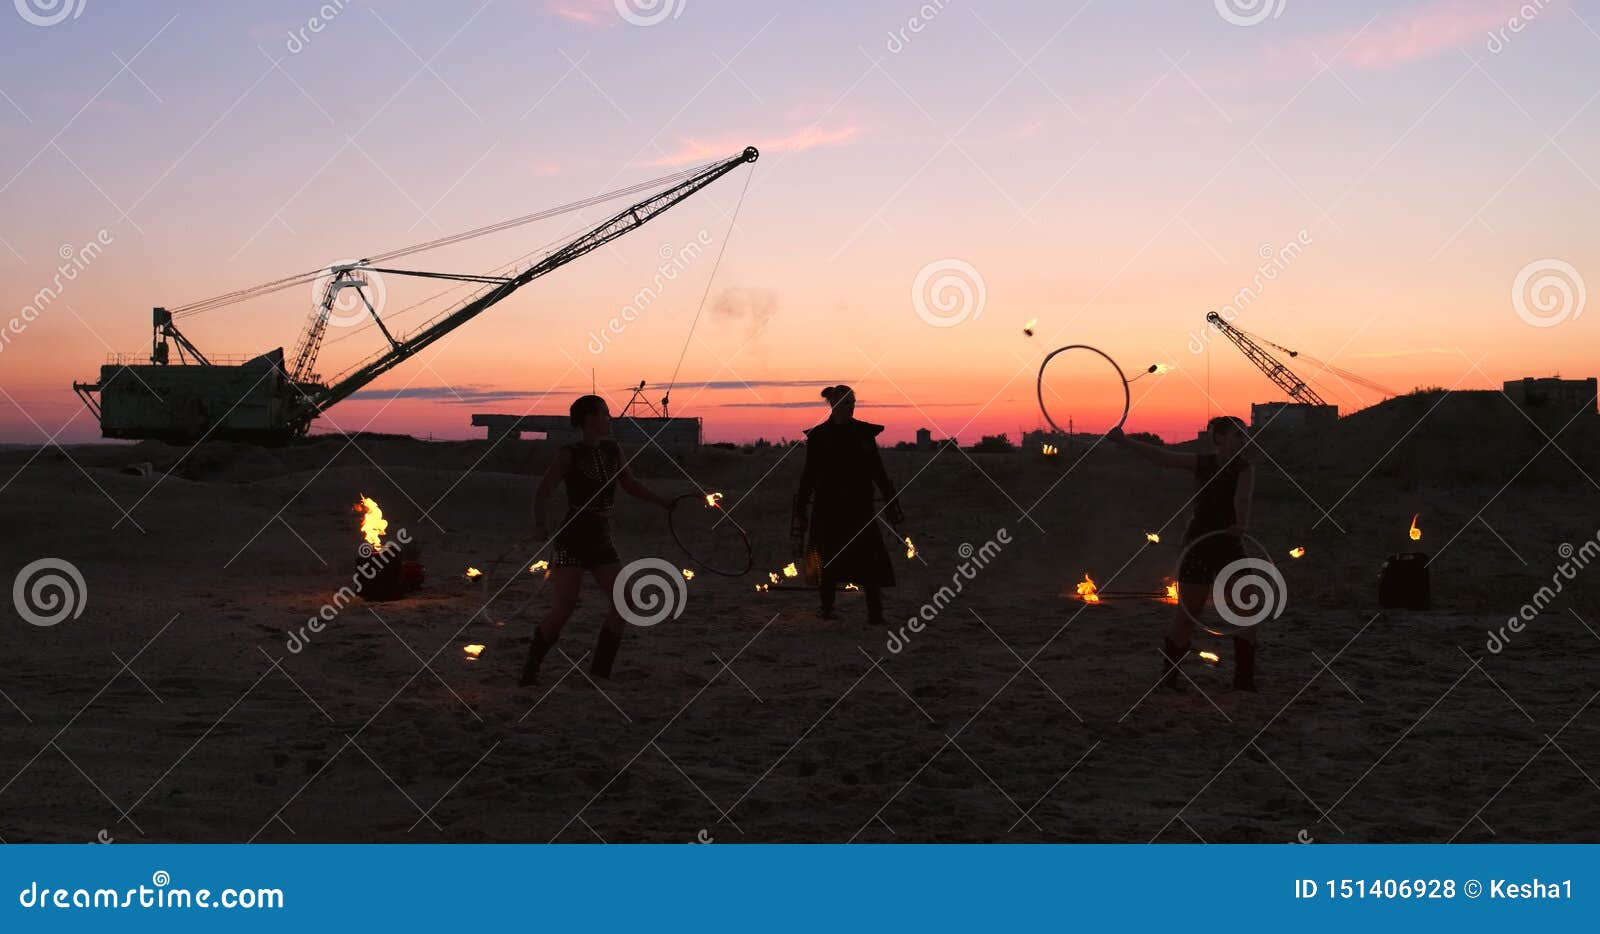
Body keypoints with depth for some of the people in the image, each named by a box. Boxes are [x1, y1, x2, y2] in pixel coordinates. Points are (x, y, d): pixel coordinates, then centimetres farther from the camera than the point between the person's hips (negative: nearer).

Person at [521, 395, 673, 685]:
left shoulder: (613, 450, 8)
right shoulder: (568, 455, -10)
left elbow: (631, 484, 24)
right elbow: (540, 495, -16)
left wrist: (666, 503, 21)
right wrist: (539, 525, -34)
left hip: (601, 542, 6)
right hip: (571, 541, -6)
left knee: (623, 604, -4)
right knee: (562, 611, -13)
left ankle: (599, 672, 5)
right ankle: (530, 670, 7)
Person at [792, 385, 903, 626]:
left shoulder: (864, 432, 6)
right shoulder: (819, 436, 1)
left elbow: (877, 470, 11)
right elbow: (809, 475, 4)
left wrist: (891, 502, 8)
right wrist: (800, 509, 2)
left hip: (859, 506, 1)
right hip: (828, 507, -1)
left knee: (869, 557, -9)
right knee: (829, 559, 4)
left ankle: (875, 612, -10)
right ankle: (827, 608, 19)